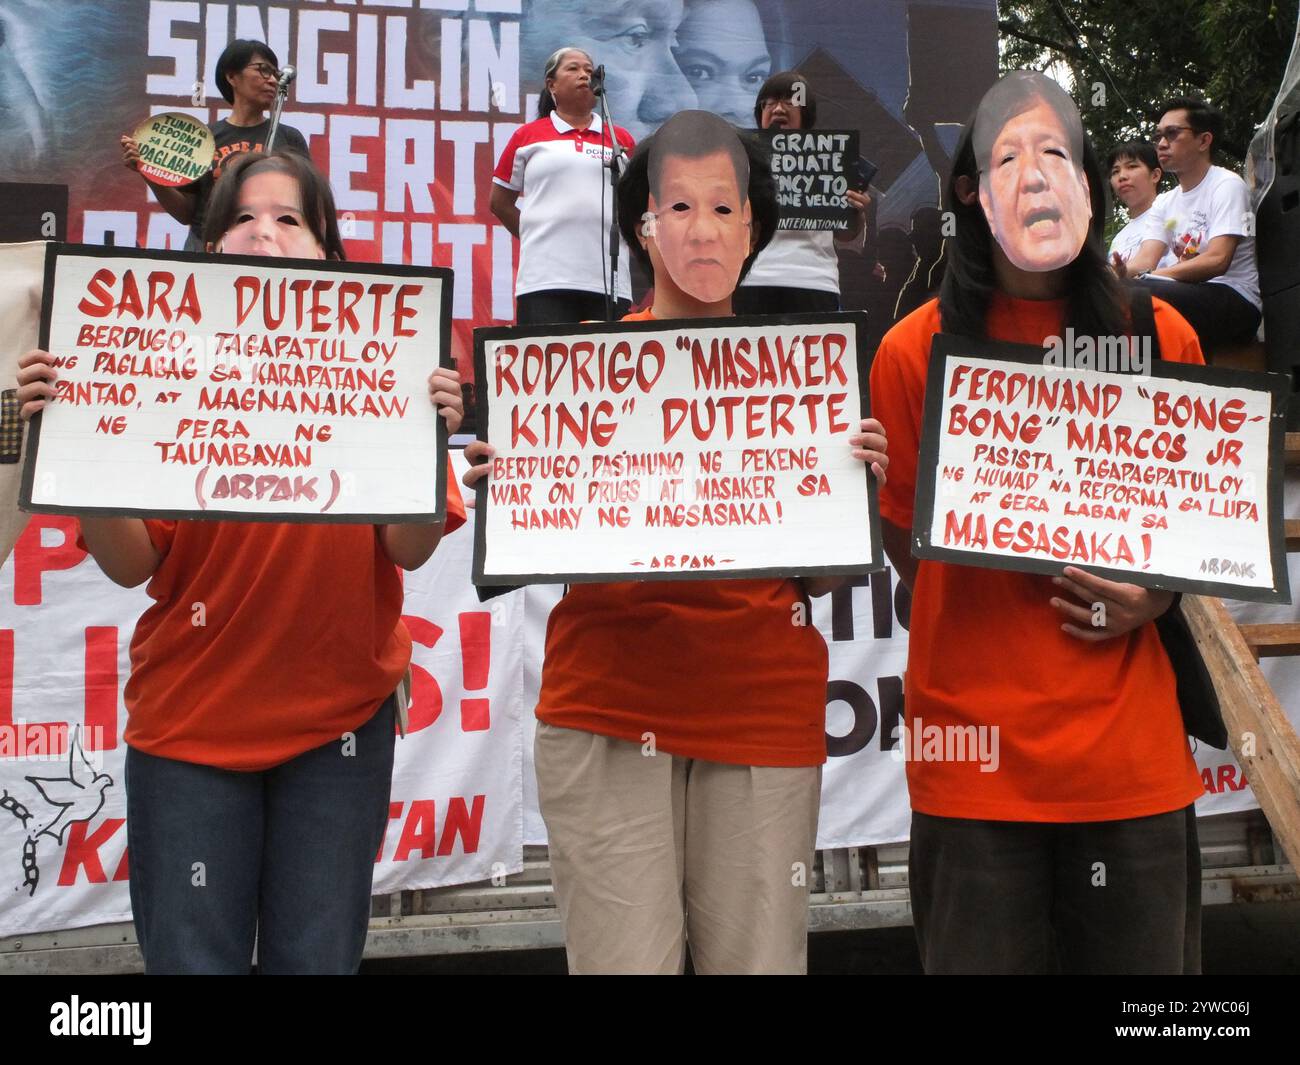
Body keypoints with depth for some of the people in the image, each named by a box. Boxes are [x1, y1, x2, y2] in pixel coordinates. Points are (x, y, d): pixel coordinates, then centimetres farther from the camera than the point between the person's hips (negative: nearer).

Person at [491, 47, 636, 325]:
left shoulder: (621, 139, 17)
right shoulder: (527, 136, 12)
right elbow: (500, 202, 17)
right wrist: (536, 236, 13)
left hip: (611, 280, 2)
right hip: (544, 279, -2)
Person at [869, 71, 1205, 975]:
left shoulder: (1161, 337, 5)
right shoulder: (915, 351, -1)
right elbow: (909, 544, 6)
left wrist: (1153, 594, -5)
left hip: (1133, 752, 2)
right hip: (973, 744, -1)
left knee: (1143, 951, 10)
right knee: (982, 955, 6)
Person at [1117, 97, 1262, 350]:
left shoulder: (1227, 185, -3)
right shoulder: (1164, 205, 19)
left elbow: (1218, 260, -18)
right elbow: (1144, 261, 3)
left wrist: (1147, 276, -27)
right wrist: (1120, 271, -22)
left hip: (1235, 302, -7)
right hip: (1189, 296, 7)